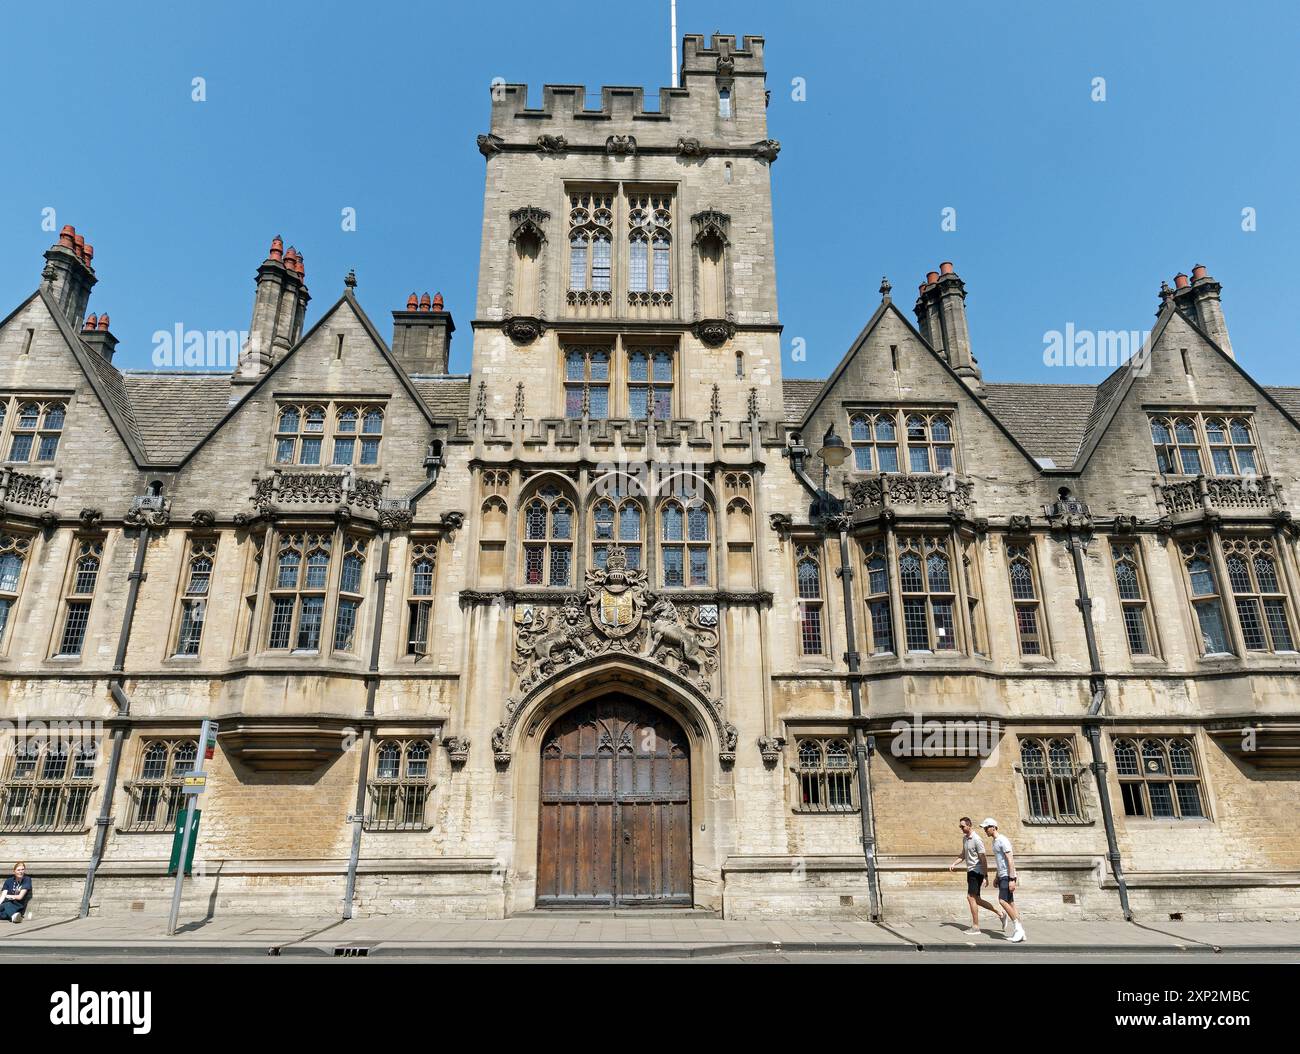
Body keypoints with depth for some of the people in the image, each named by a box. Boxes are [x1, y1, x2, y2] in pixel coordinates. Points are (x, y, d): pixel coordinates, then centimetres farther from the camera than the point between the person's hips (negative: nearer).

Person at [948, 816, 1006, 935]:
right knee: (976, 899, 11)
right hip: (970, 871, 9)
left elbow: (984, 859, -17)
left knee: (971, 897, -9)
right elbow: (963, 855, 22)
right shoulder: (965, 838, 11)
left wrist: (985, 877, -19)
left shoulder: (976, 840, -16)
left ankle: (975, 927, -1)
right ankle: (1000, 914, 24)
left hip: (977, 871, -9)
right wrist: (953, 864, 8)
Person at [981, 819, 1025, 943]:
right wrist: (997, 877, 24)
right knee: (1010, 903, 8)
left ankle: (1018, 928, -7)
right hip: (1002, 876, 10)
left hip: (1008, 876, -10)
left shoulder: (1003, 840, -15)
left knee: (1003, 901, -16)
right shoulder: (994, 841, 15)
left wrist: (1012, 879, -24)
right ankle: (1019, 931, 11)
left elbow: (1010, 860, -20)